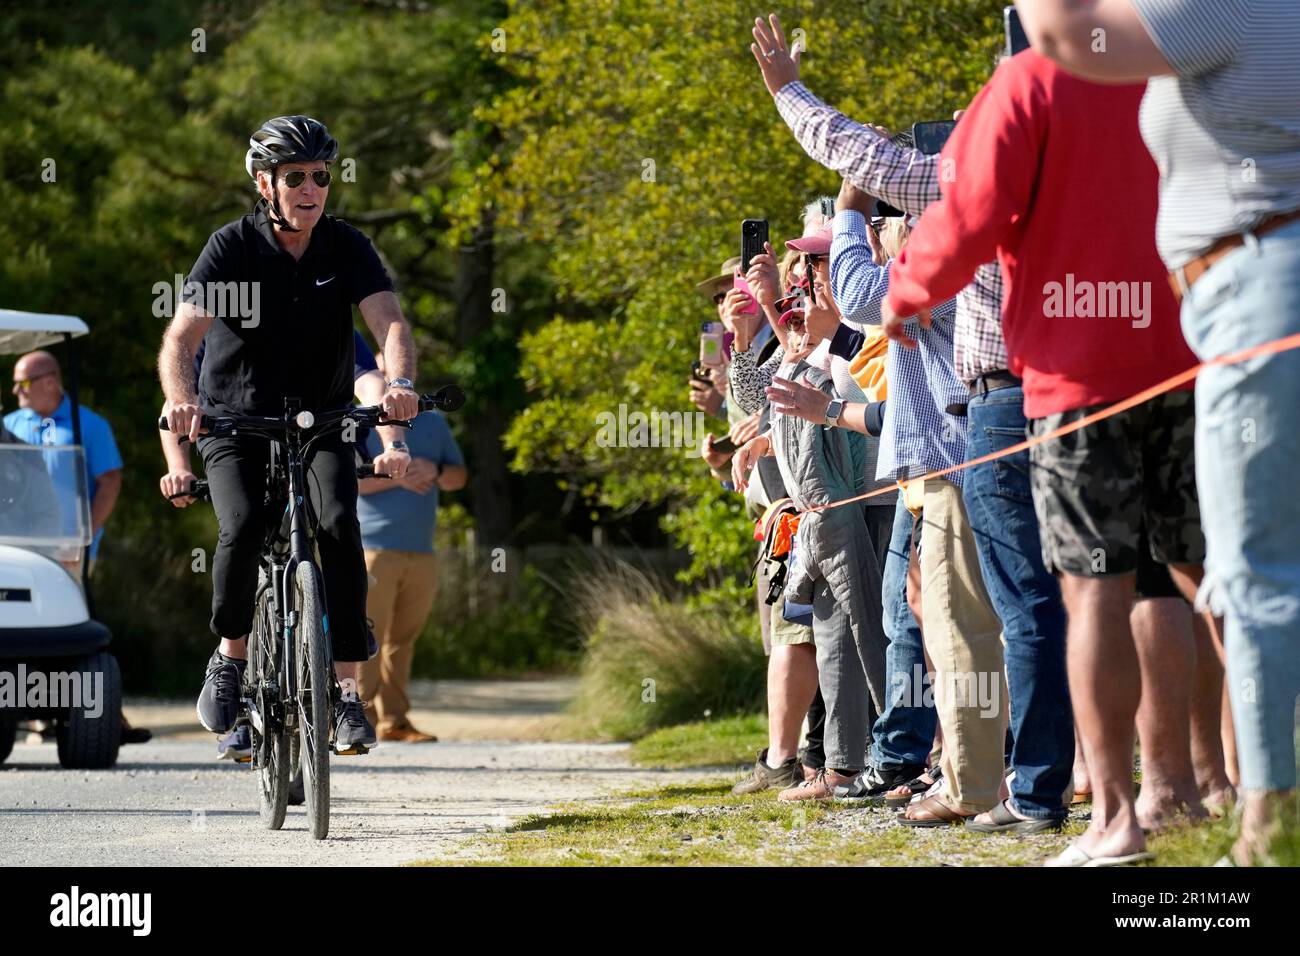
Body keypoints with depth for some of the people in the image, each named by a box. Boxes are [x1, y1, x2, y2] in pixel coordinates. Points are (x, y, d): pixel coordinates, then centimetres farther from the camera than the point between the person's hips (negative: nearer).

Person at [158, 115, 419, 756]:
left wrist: (400, 383, -43)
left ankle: (345, 692, -18)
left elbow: (389, 322, -20)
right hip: (234, 422, -1)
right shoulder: (232, 247, -13)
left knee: (339, 527, -23)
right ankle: (229, 656, 0)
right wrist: (180, 396, -45)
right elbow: (180, 339, -23)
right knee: (242, 529, -26)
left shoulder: (347, 248, -7)